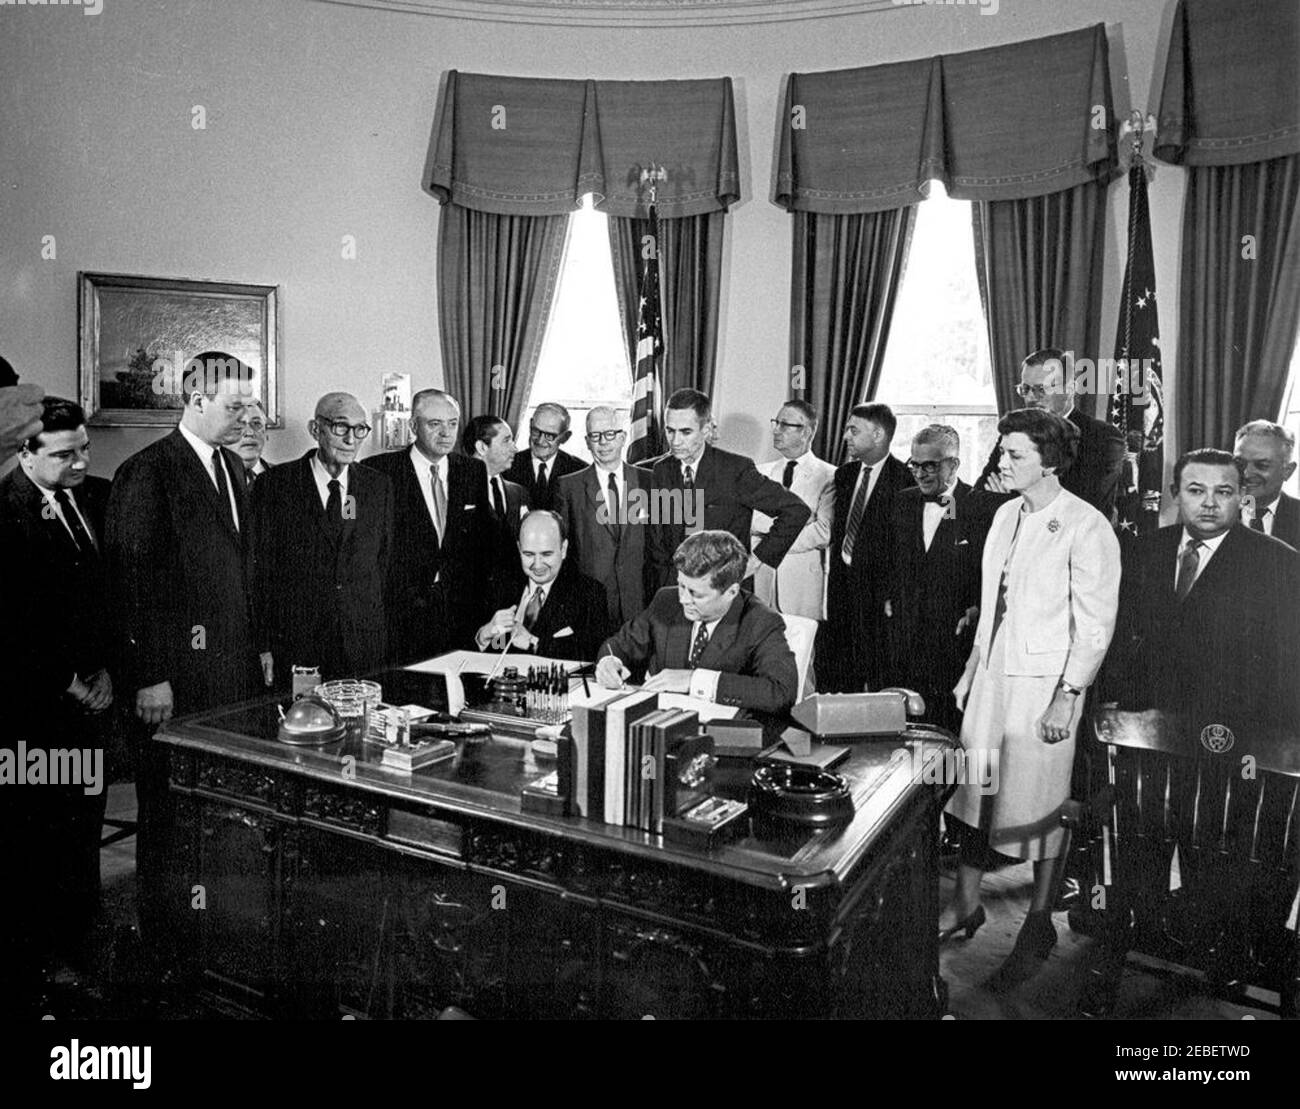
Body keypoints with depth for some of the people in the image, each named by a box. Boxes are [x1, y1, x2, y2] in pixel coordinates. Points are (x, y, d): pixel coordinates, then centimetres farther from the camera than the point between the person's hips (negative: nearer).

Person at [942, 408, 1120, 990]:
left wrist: (1067, 698, -16)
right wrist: (970, 671, 15)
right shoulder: (1006, 515, 8)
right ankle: (965, 905, 28)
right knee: (975, 789, 11)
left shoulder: (1086, 527, -13)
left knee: (1039, 804, 4)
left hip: (1046, 682, -6)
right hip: (993, 673, 7)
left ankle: (1039, 926, 24)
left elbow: (1095, 625, -13)